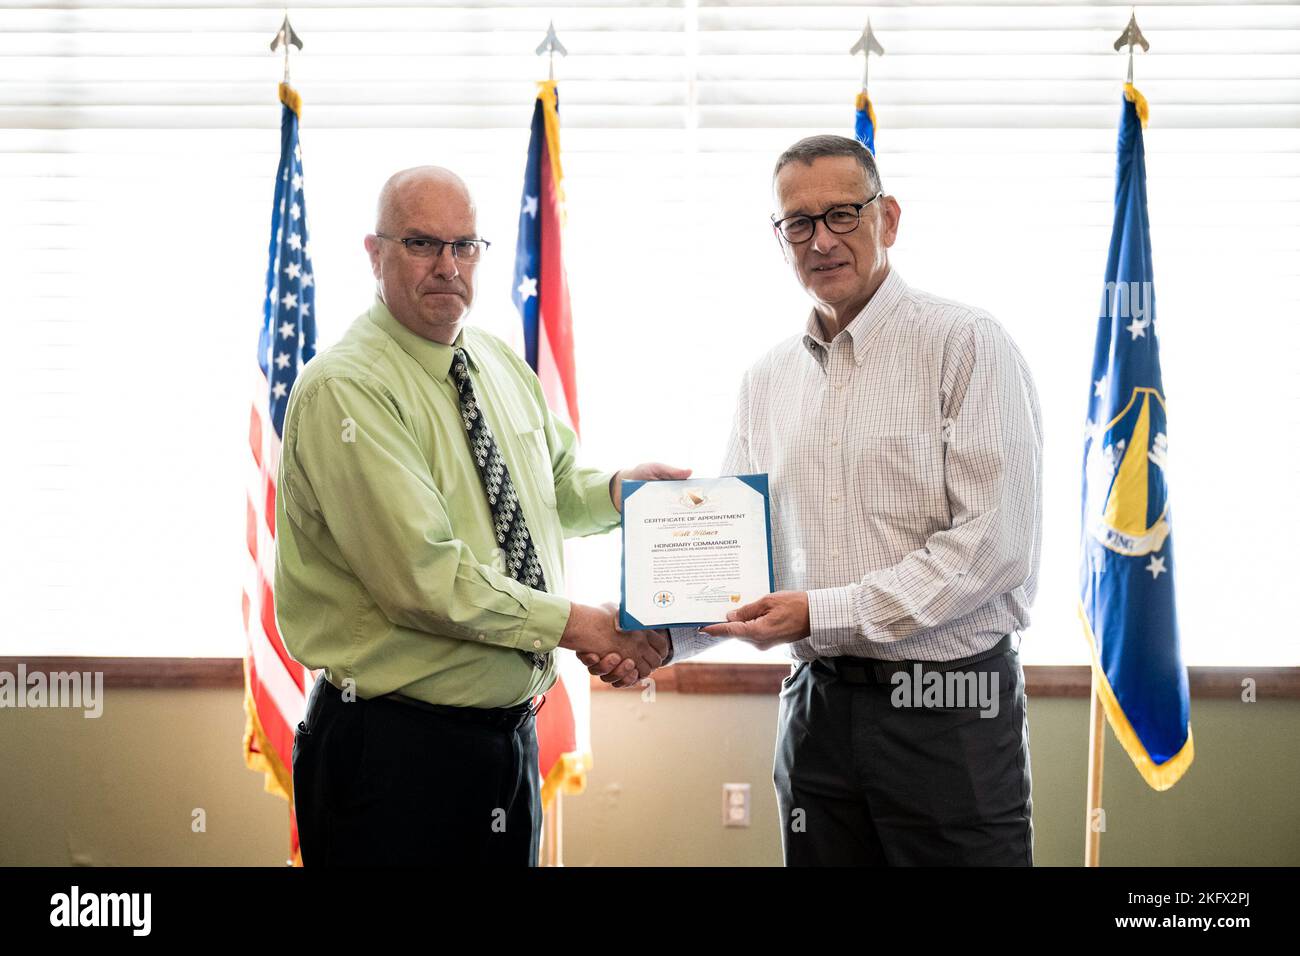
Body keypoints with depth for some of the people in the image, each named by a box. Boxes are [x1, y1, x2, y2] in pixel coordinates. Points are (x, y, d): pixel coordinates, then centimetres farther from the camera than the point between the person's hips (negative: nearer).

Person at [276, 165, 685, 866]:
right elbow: (427, 579, -23)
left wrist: (617, 488, 1)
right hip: (397, 749, -7)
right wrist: (576, 624, -16)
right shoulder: (344, 389, -17)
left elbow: (556, 488, 23)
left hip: (512, 731, 7)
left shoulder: (504, 367, 9)